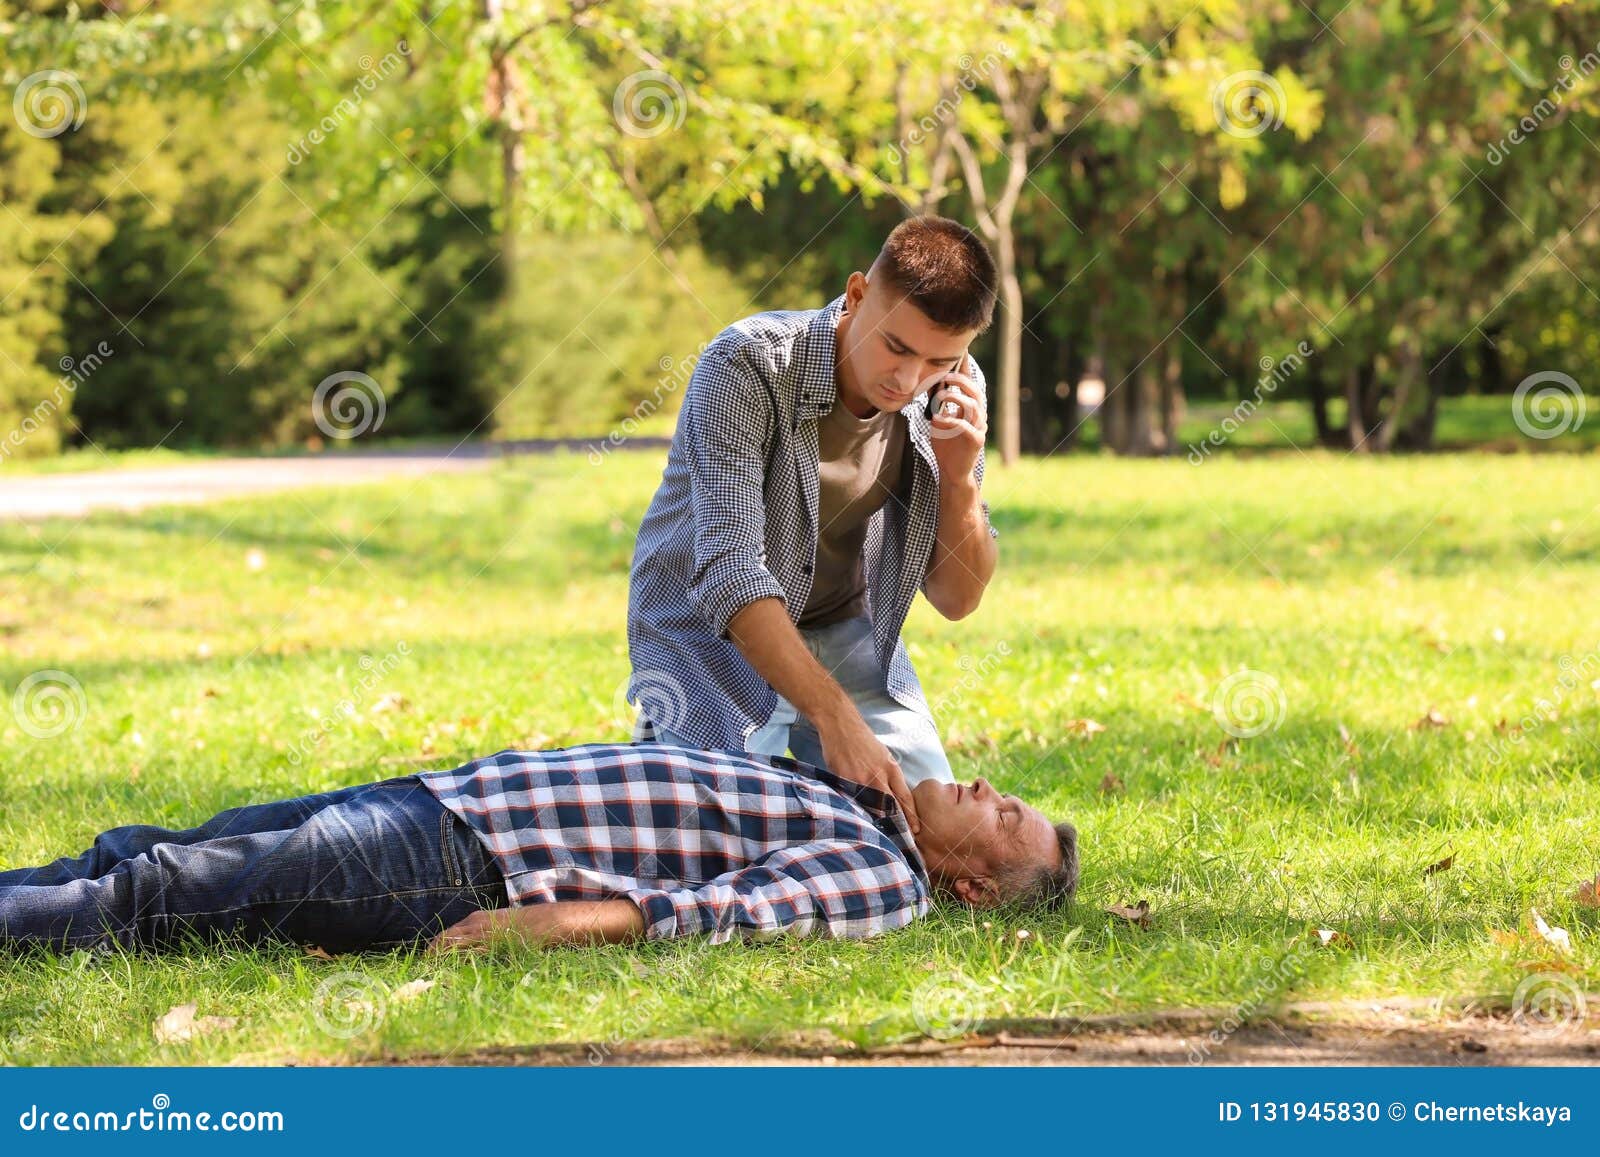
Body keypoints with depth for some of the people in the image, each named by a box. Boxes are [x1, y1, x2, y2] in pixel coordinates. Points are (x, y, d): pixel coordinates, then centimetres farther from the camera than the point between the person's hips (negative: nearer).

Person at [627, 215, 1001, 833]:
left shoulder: (953, 395, -11)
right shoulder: (747, 365, -28)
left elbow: (956, 599, -5)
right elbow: (728, 575, -35)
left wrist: (959, 476, -24)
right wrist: (836, 719, -44)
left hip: (844, 632, 5)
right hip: (713, 632, -5)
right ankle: (661, 742, 11)